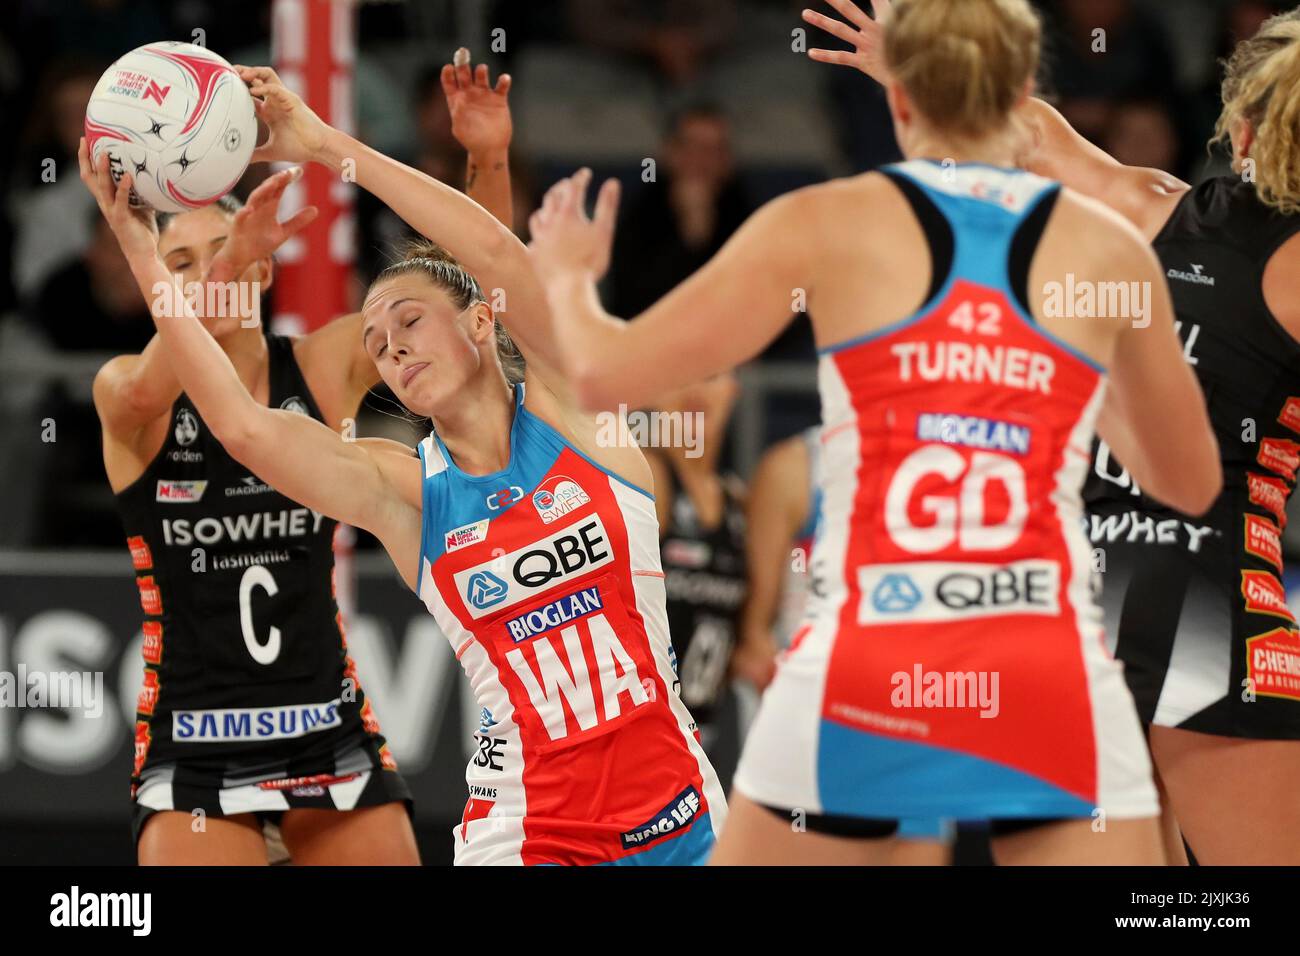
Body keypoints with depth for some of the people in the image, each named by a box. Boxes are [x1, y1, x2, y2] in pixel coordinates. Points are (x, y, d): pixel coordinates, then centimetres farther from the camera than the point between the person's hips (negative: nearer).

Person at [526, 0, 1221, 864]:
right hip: (1055, 677, 0)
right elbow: (1193, 481, 22)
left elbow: (604, 373, 6)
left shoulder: (823, 226, 5)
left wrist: (567, 277, 27)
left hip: (862, 680, 0)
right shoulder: (1108, 249, 9)